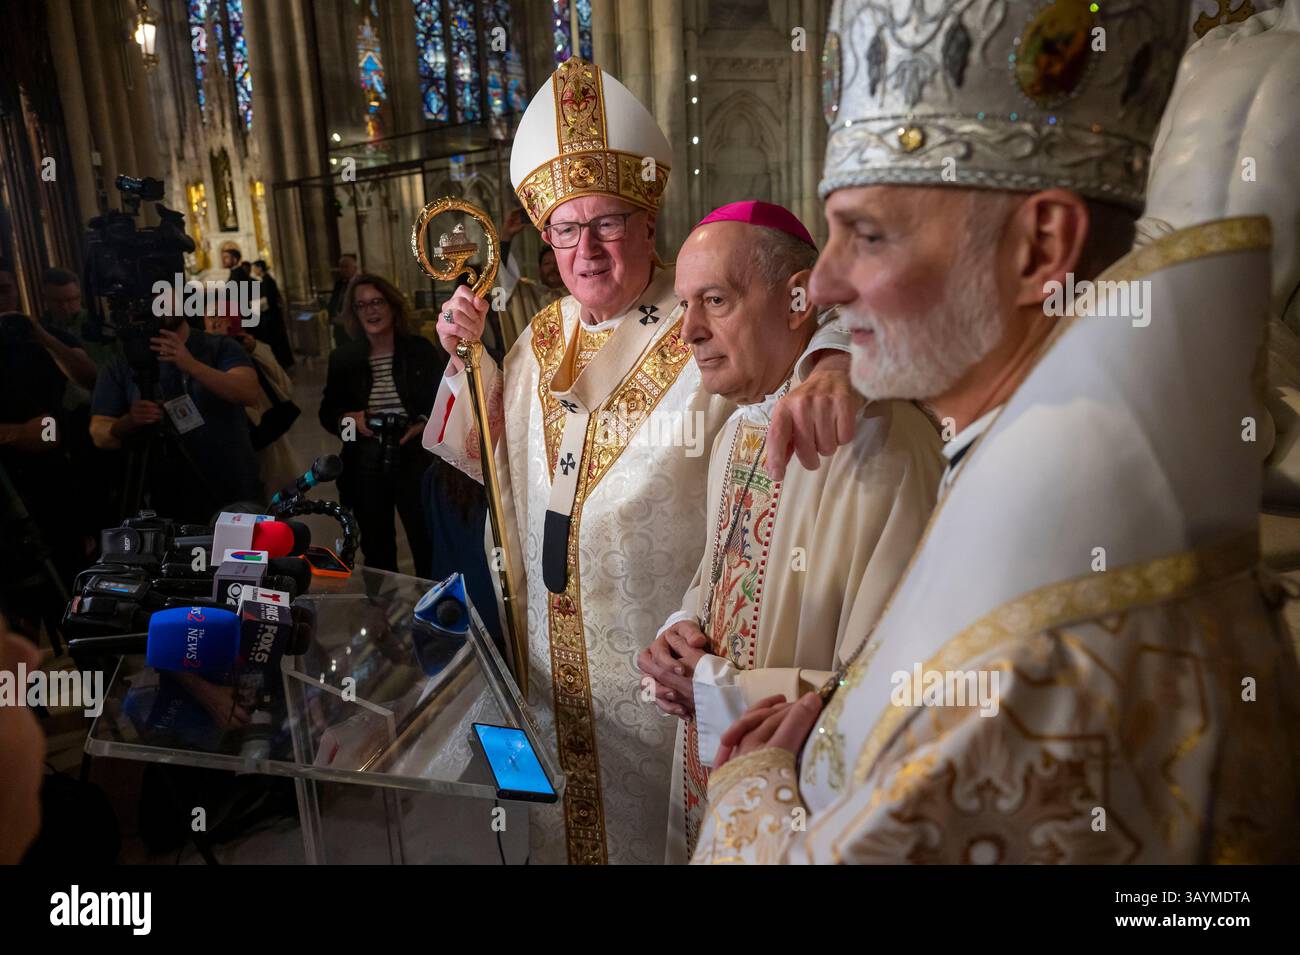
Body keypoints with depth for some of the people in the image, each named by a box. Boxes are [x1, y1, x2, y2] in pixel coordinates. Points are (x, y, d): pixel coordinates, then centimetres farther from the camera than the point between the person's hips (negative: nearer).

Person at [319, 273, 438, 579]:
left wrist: (422, 425, -18)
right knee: (377, 551, 13)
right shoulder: (343, 359, 4)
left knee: (428, 547, 0)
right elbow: (327, 413, 10)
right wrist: (349, 419, -11)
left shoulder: (420, 350, -1)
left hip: (415, 463, -2)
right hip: (365, 468, 2)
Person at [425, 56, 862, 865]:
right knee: (566, 816, 23)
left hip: (665, 640, -5)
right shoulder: (546, 335, 5)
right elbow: (490, 455, 12)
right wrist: (465, 357, -4)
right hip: (556, 643, 6)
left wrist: (834, 365, -50)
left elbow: (830, 309, -27)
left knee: (654, 819, 13)